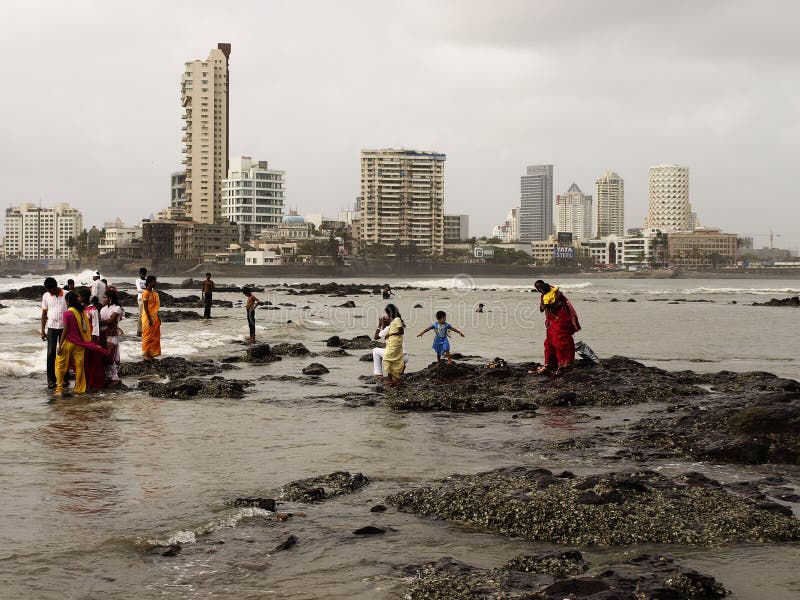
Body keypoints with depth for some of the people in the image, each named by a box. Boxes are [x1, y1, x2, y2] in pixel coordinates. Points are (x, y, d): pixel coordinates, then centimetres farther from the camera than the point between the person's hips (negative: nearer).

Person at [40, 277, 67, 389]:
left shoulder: (66, 295, -4)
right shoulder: (46, 296, 4)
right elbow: (44, 313, 9)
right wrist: (43, 330, 5)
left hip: (65, 327, -1)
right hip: (51, 327, 1)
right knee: (51, 353, -4)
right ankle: (51, 380, -2)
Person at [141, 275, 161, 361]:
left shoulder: (153, 293, 13)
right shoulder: (146, 293, -13)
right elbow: (145, 307, -17)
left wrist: (158, 318, 17)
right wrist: (149, 319, -21)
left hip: (154, 317, 9)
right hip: (148, 318, -9)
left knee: (155, 336, 10)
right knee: (147, 336, -3)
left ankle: (151, 354, 16)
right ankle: (145, 354, 3)